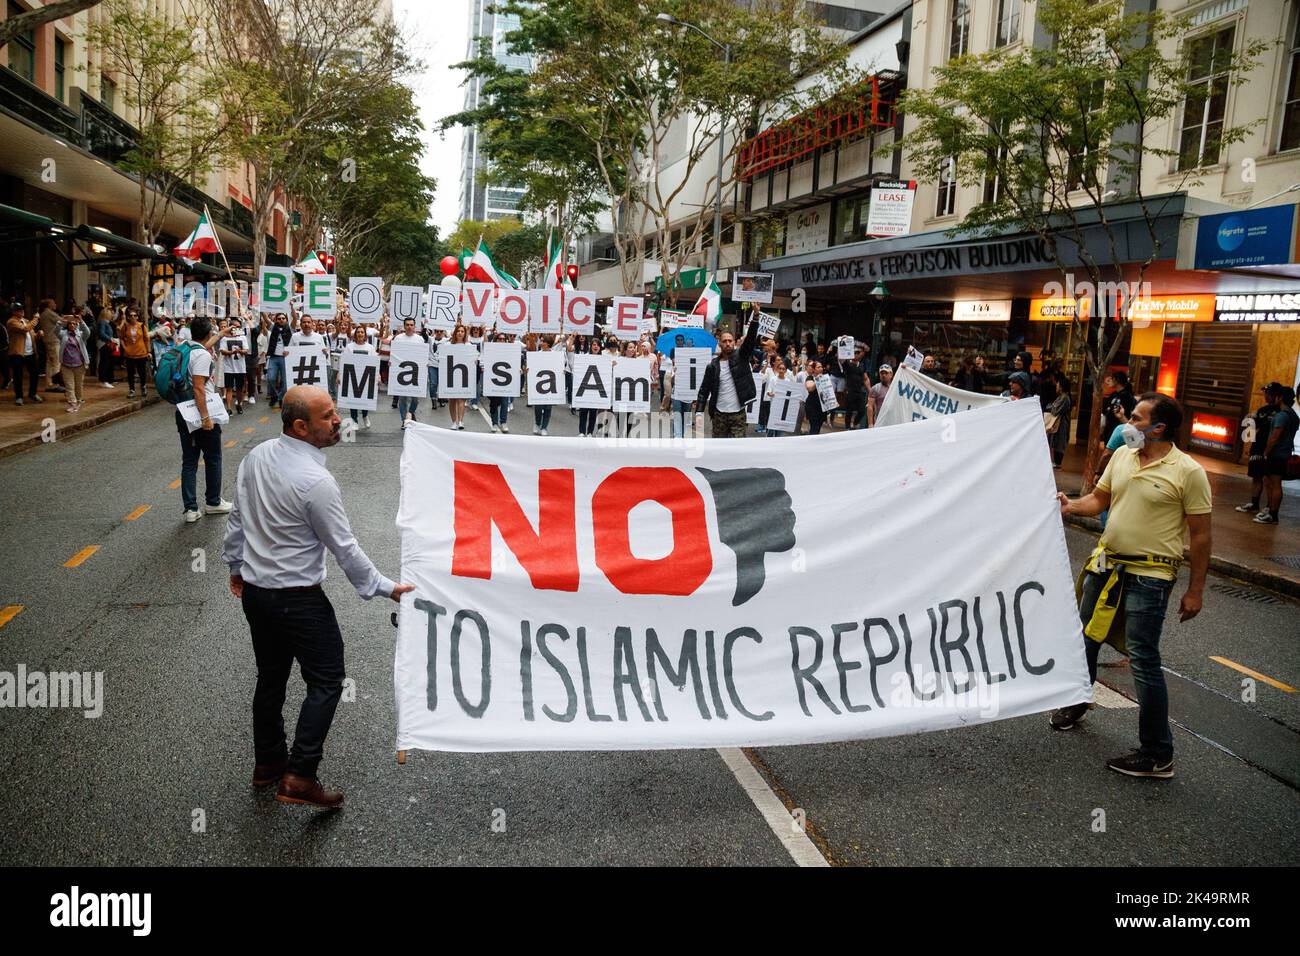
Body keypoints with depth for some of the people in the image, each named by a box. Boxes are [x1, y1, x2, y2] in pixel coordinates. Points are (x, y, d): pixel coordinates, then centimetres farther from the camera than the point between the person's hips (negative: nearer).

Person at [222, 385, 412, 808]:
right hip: (298, 599, -8)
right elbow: (345, 549, -18)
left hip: (253, 590, 8)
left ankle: (267, 762, 36)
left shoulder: (257, 455, -2)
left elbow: (237, 517, 10)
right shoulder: (316, 482, -25)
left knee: (270, 677, 21)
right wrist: (386, 588, -7)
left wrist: (236, 565, 24)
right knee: (326, 681, 4)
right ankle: (300, 776, 1)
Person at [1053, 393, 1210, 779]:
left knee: (1143, 661, -7)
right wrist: (1072, 506, -9)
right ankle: (1076, 703, 45)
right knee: (1085, 640, 20)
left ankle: (1158, 755, 5)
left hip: (1149, 576, -7)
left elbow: (1200, 535, -9)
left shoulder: (1188, 472, -13)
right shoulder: (1122, 456, 5)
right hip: (1106, 563, 7)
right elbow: (1099, 498, 13)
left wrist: (1195, 590, -8)